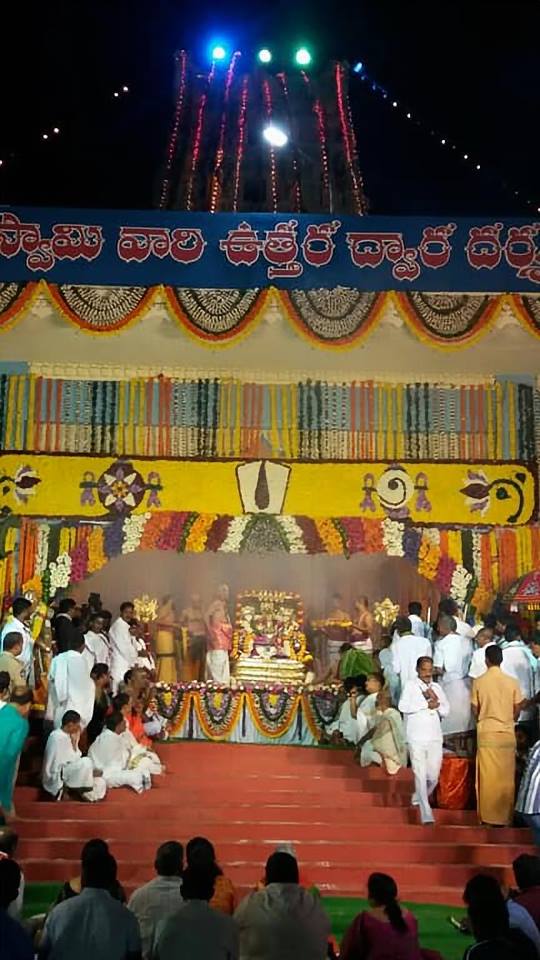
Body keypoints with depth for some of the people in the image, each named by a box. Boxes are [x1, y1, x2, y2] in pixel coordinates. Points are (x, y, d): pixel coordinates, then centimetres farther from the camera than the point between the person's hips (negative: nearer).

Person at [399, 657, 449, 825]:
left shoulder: (437, 687, 13)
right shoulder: (411, 686, -1)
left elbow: (446, 710, 9)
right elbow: (403, 706, -15)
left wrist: (435, 700, -10)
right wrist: (427, 704, -12)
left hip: (435, 737, 4)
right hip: (417, 738, -4)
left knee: (433, 776, 5)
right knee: (420, 775, -8)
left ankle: (418, 798, 34)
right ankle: (426, 814, -5)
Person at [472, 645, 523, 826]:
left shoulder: (478, 682, -5)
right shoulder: (512, 682, -3)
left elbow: (475, 710, 2)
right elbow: (517, 711, 4)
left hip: (486, 734, -1)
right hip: (507, 734, 1)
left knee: (488, 777, 5)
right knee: (507, 778, 8)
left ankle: (488, 816, 8)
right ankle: (506, 816, 12)